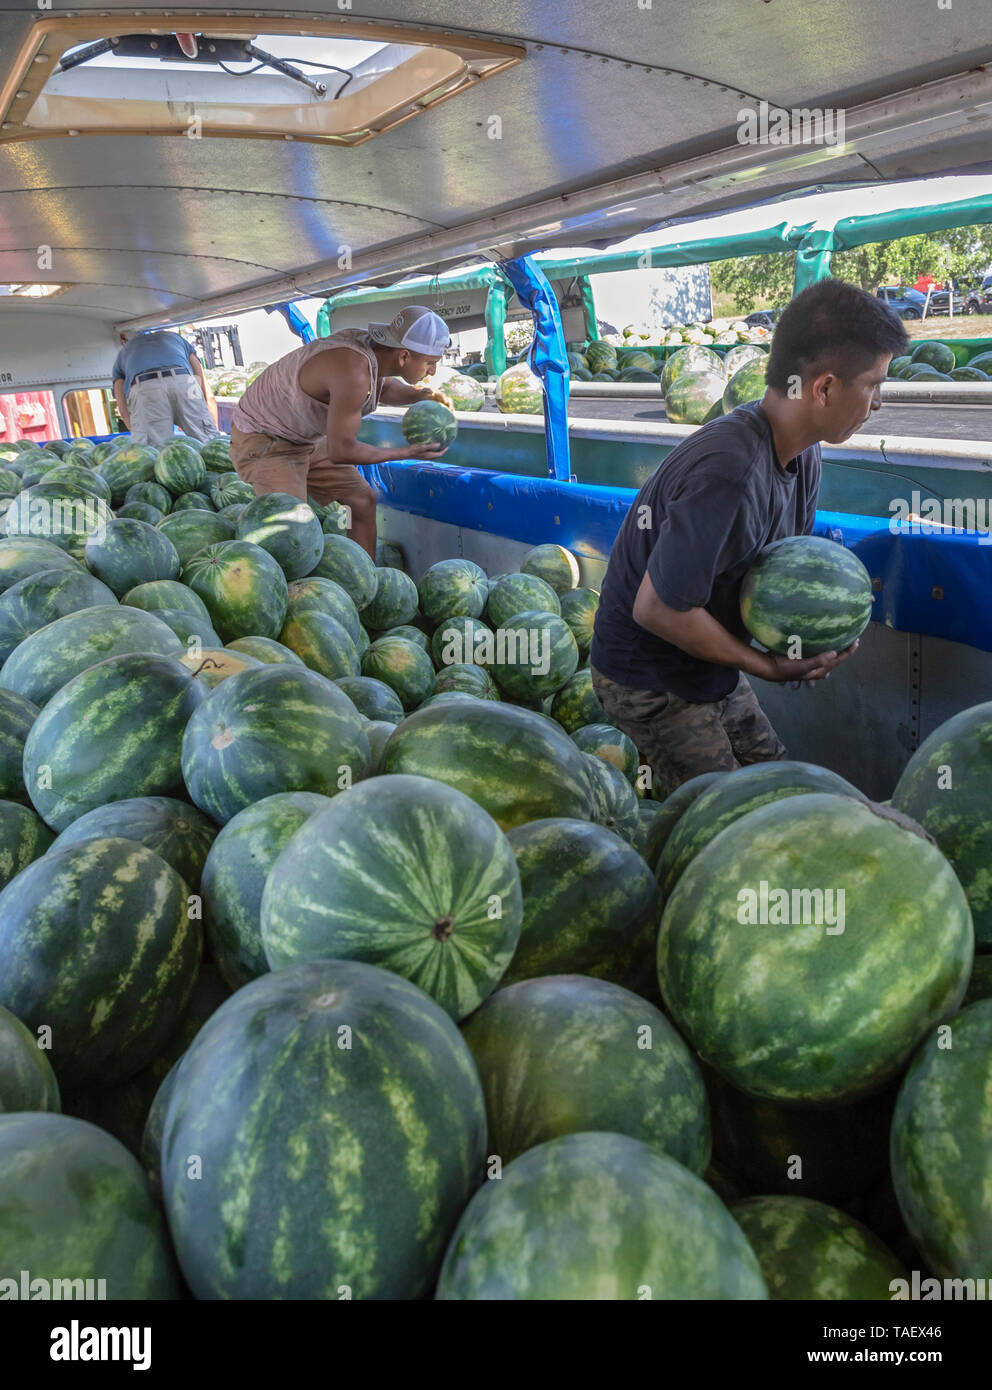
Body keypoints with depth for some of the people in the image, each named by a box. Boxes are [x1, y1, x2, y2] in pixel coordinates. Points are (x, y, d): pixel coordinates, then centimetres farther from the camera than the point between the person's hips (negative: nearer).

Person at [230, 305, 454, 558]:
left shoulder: (371, 346, -7)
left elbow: (385, 388, 19)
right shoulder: (354, 370, -35)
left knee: (363, 499, 12)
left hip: (305, 440, 10)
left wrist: (423, 395, -2)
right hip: (262, 442, -10)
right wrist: (407, 453, -19)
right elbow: (340, 451, -28)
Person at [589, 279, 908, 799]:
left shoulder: (801, 455, -3)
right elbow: (658, 609, -30)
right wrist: (767, 666, -18)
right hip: (652, 681, -9)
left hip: (711, 667, 9)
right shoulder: (728, 474, -34)